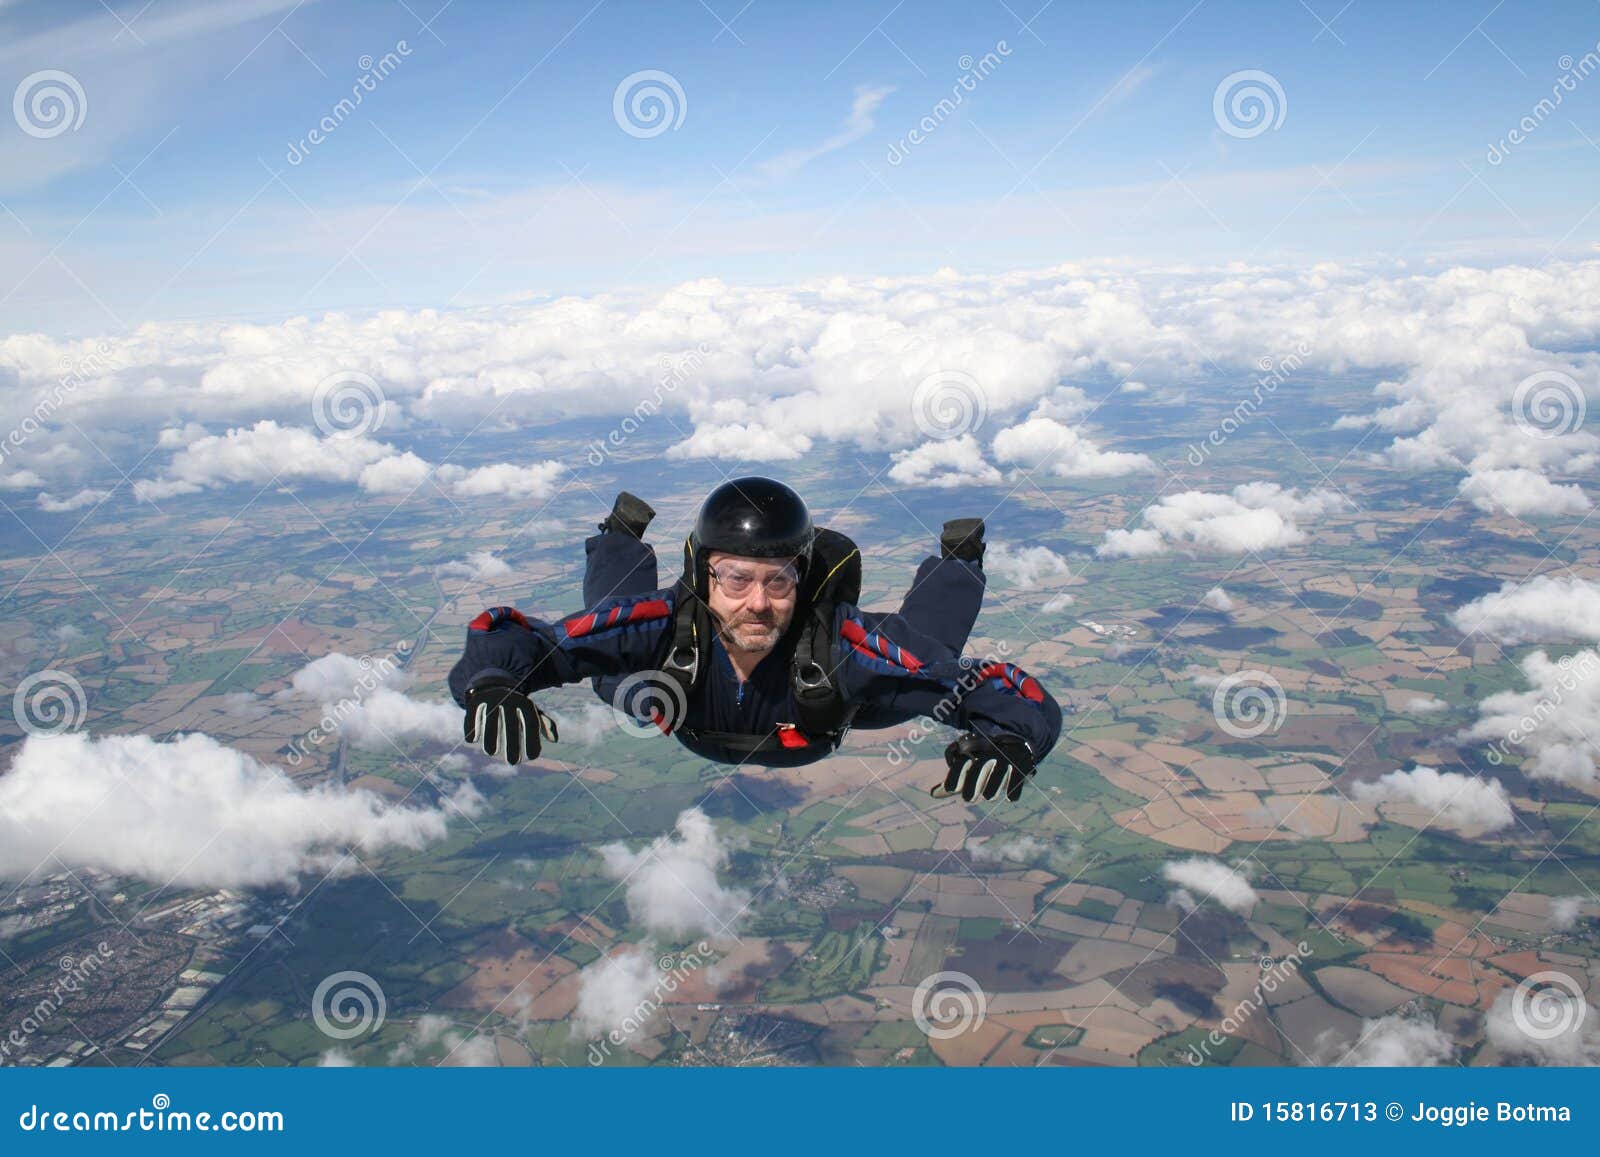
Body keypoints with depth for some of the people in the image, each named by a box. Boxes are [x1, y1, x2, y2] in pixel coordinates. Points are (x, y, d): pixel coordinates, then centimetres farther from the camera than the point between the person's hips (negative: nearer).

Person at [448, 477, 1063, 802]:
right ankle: (622, 539, 54)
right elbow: (499, 642, -43)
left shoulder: (842, 640, -48)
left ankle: (957, 558, 52)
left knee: (924, 657, 29)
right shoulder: (669, 622, -45)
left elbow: (1028, 705, -48)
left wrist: (1003, 740, -71)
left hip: (829, 681, -1)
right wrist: (489, 689, -67)